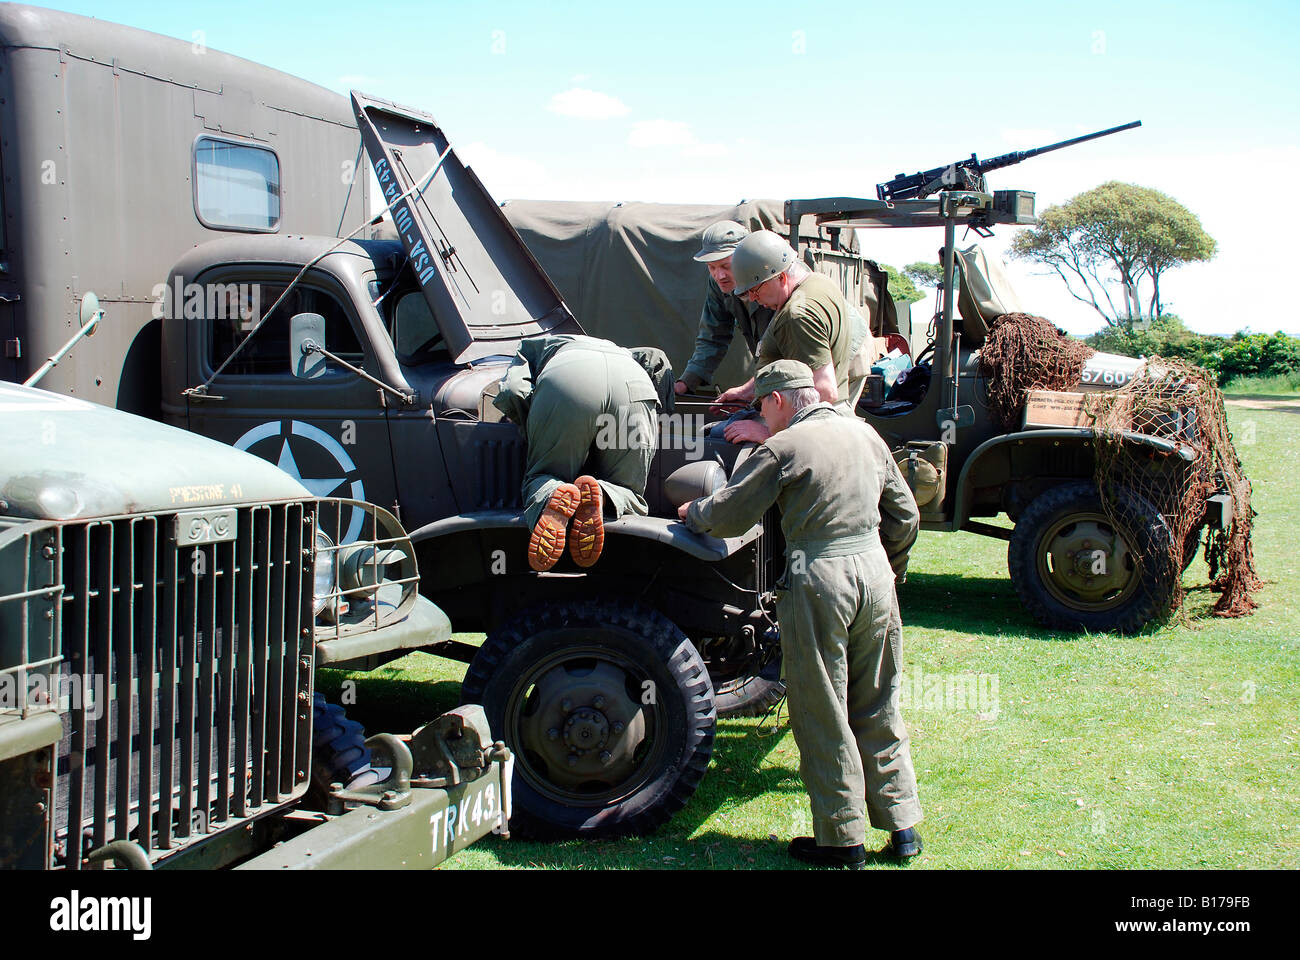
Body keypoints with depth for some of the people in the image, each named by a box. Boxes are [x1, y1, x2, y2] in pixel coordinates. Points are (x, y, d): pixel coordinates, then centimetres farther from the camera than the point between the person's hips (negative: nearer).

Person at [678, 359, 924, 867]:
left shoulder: (781, 448, -8)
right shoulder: (864, 433, 11)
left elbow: (728, 516, -5)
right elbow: (905, 516, 17)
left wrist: (693, 511, 15)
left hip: (818, 582, -6)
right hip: (875, 573, 6)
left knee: (822, 716, 5)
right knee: (878, 709, 16)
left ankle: (842, 839, 12)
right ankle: (902, 825, 21)